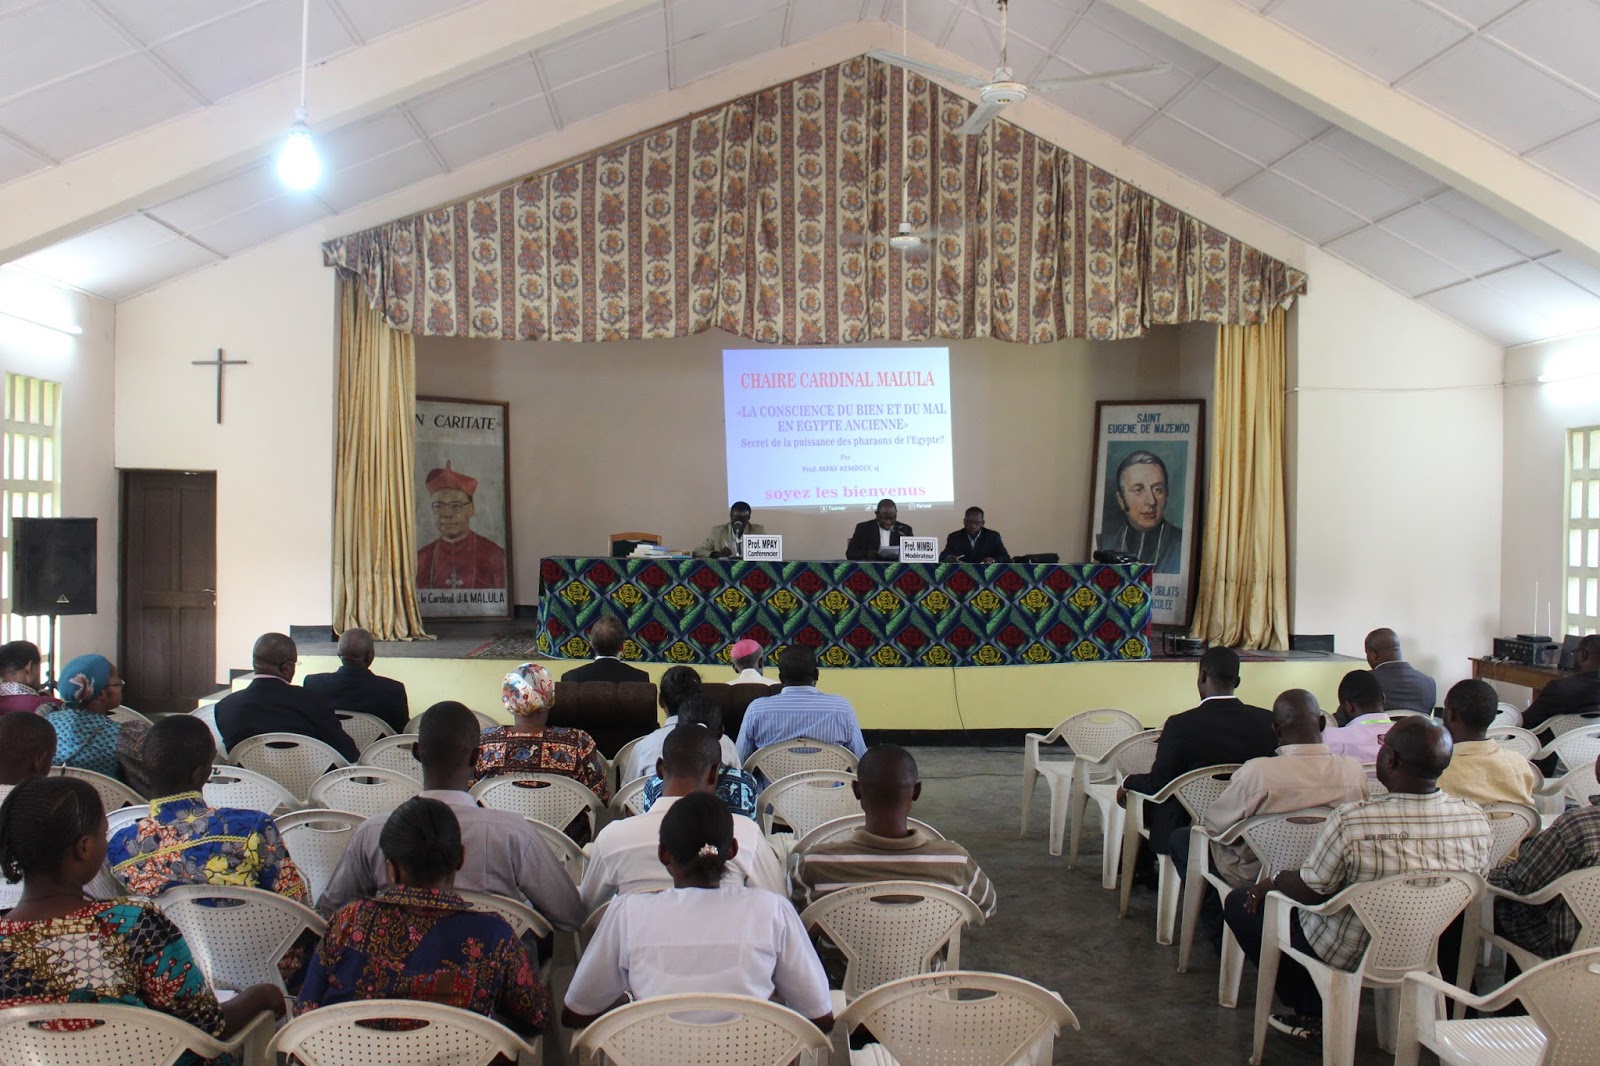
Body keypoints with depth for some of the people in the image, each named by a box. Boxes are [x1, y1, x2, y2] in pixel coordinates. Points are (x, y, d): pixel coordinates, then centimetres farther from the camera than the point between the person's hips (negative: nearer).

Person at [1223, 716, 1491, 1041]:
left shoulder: (1351, 821, -32)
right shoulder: (1476, 818, -16)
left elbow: (1308, 892, -19)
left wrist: (1271, 883, 4)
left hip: (1353, 956, -6)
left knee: (1239, 902, 13)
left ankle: (1308, 1013, 22)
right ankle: (1314, 1006, 28)